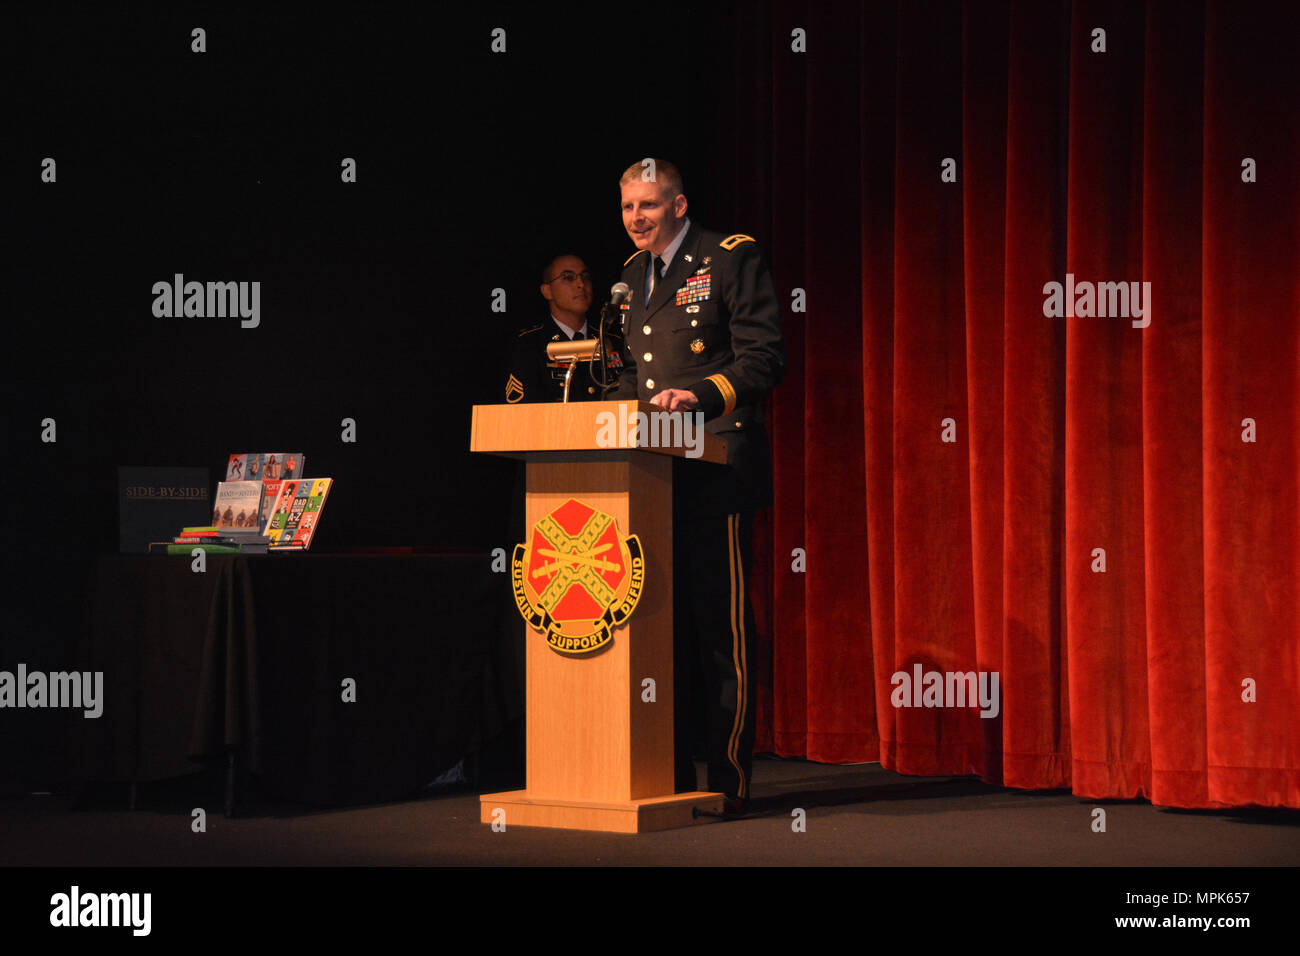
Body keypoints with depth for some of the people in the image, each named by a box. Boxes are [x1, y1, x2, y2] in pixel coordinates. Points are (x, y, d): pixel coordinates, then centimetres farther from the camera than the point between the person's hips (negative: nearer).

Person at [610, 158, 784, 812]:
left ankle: (728, 782, 0)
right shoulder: (633, 276, 18)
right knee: (662, 623, 7)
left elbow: (763, 359, -9)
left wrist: (698, 395, -22)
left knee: (721, 624, -6)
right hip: (651, 474, 7)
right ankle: (670, 777, 14)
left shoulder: (731, 258, -3)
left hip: (716, 469, -7)